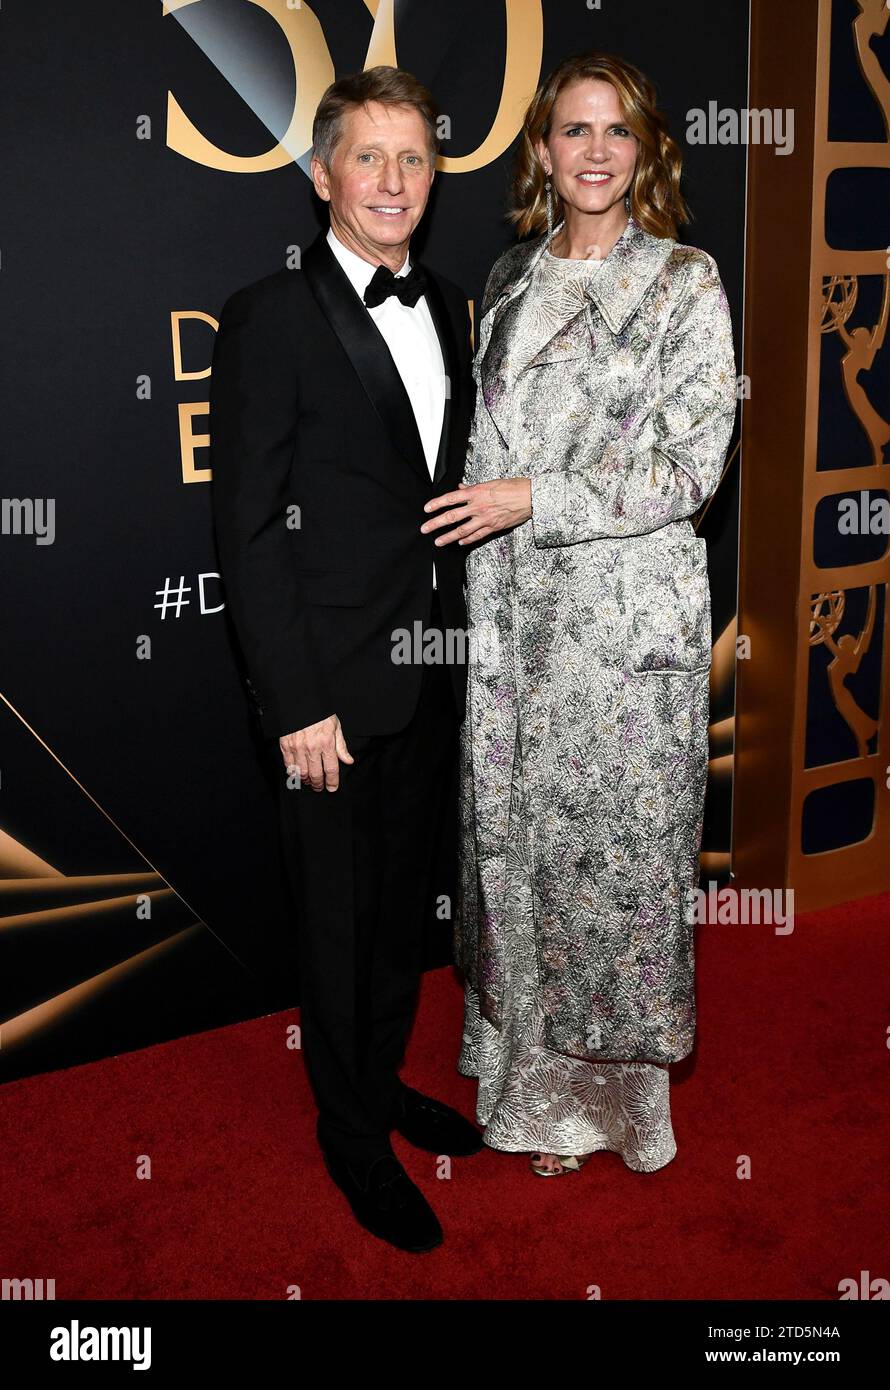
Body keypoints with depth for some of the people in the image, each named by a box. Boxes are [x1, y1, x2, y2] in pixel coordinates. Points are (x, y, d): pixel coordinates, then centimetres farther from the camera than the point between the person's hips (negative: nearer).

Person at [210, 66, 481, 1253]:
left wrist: (464, 632, 9)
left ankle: (385, 1079, 41)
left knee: (405, 900, 20)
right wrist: (297, 706, -17)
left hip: (434, 668, 6)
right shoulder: (271, 319, -12)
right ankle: (351, 1132, 30)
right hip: (337, 686, -6)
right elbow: (250, 531, -14)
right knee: (339, 919, 10)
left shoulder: (447, 308, 9)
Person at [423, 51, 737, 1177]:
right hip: (511, 609, 5)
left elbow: (690, 467, -10)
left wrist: (534, 500, -16)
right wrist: (480, 515, 13)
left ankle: (610, 1089, 23)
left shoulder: (685, 285, -3)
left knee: (617, 835, 2)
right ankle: (536, 1089, 28)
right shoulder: (510, 280, 12)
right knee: (514, 832, 9)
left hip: (629, 605, -4)